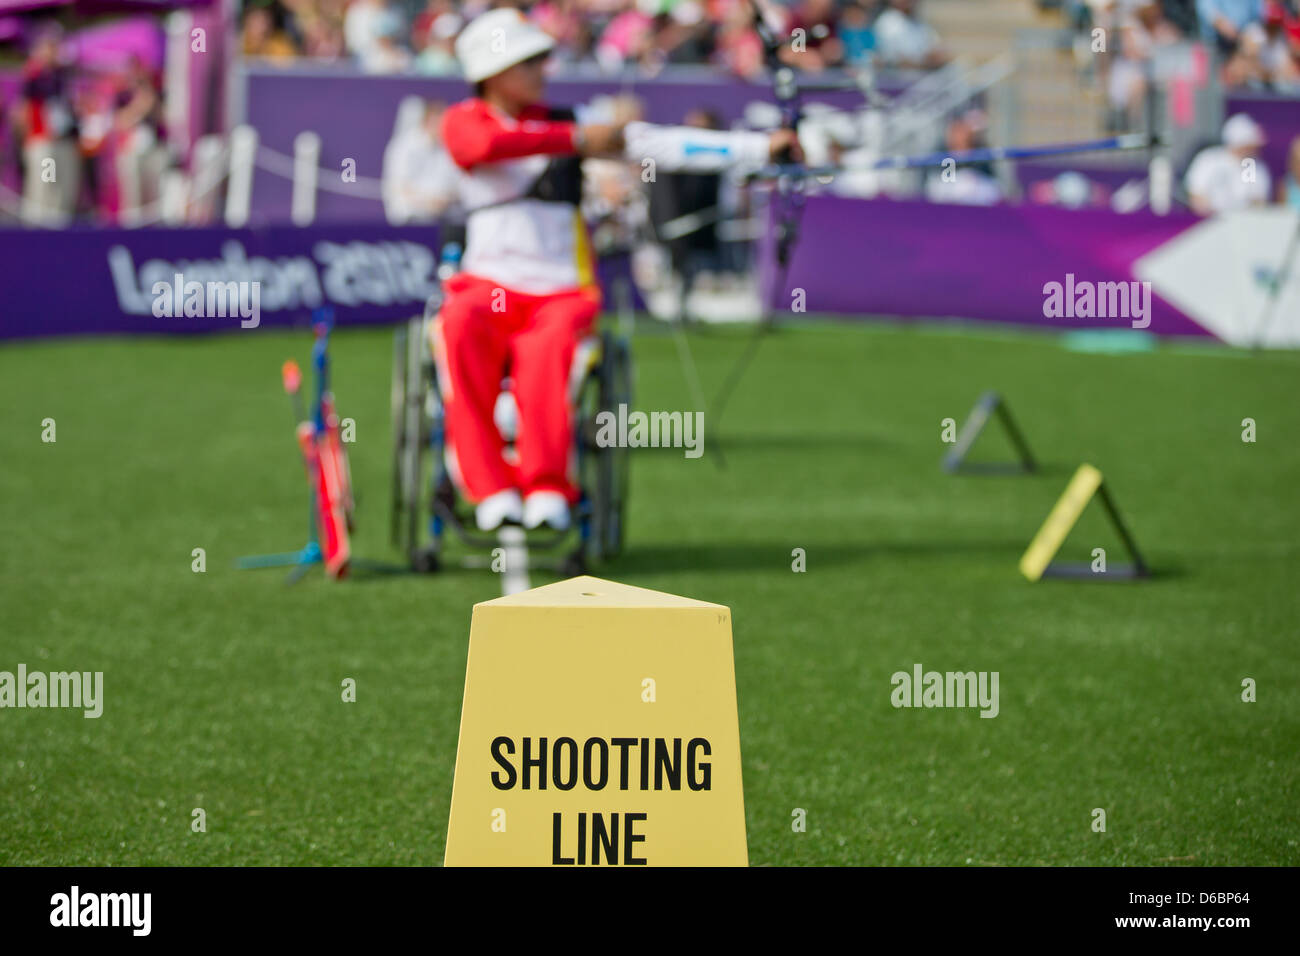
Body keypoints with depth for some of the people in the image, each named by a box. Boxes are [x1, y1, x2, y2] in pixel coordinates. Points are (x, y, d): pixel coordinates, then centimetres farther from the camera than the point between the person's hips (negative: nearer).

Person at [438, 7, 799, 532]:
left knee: (552, 339, -33)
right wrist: (576, 140, -21)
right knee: (462, 327, -34)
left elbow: (661, 145, 4)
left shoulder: (564, 122, 12)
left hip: (561, 290, 1)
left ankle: (547, 488, -45)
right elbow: (486, 146, -18)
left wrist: (763, 145, -5)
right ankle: (491, 489, -40)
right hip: (488, 285, -1)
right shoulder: (464, 121, 8)